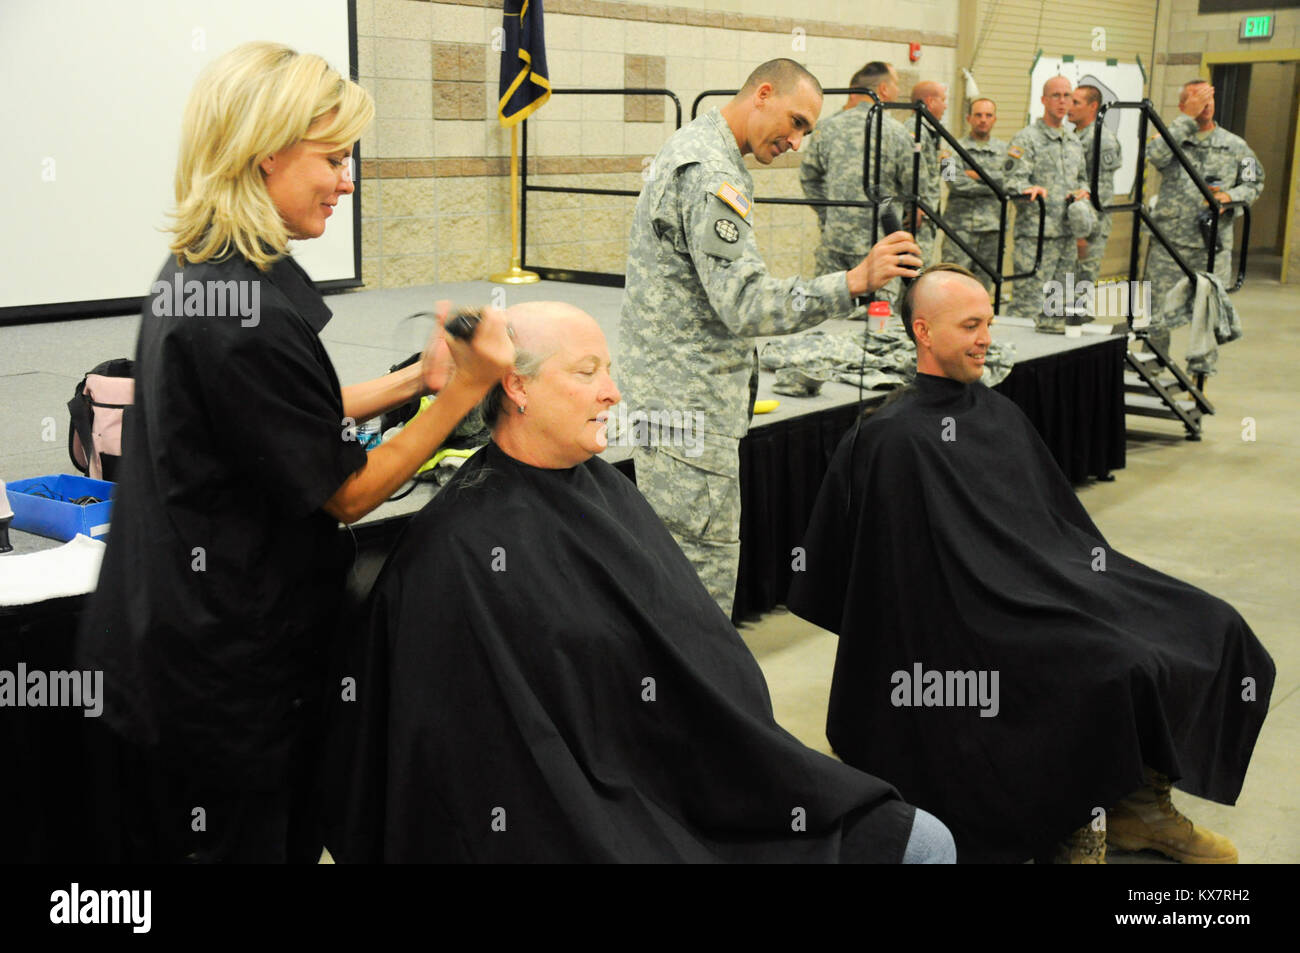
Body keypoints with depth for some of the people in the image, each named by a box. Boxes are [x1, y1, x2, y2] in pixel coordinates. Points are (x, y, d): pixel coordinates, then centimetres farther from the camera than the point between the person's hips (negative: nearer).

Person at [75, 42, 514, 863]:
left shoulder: (196, 272, 4)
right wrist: (464, 390, -15)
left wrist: (415, 379, 8)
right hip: (227, 668, -9)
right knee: (256, 840, 8)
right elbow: (348, 493, -16)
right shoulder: (252, 316, -26)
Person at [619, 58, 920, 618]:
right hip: (688, 404, -11)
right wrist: (856, 282, -32)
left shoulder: (693, 148, 17)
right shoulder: (711, 172, -18)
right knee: (703, 577, -6)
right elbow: (745, 304, -27)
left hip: (670, 391, 11)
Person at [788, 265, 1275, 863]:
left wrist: (1086, 579, 8)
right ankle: (1076, 830, -4)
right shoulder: (894, 437, -11)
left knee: (1210, 630, -1)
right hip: (981, 617, -9)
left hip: (1046, 582, 9)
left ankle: (1142, 805, 9)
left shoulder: (1000, 413, 15)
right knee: (1120, 669, -27)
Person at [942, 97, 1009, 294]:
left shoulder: (1005, 150, 13)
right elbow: (955, 182, -10)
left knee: (983, 285, 6)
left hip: (991, 226, 3)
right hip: (960, 224, -3)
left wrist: (977, 175, -8)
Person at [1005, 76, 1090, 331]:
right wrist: (1031, 189, -34)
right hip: (1036, 232, -7)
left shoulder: (1074, 141, 19)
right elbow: (1014, 179, -13)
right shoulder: (1027, 138, -4)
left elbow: (1082, 177, 30)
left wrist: (1083, 191, 7)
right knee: (1029, 302, -10)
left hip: (1066, 233, 7)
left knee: (1058, 303, 12)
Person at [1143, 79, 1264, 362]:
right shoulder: (1171, 137, 3)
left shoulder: (1235, 146, 10)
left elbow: (1254, 184, 15)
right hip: (1169, 241, -2)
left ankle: (1202, 371, 20)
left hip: (1213, 245, 2)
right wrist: (1188, 116, -18)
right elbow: (1155, 154, -20)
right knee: (1159, 310, 1)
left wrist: (1230, 197, -7)